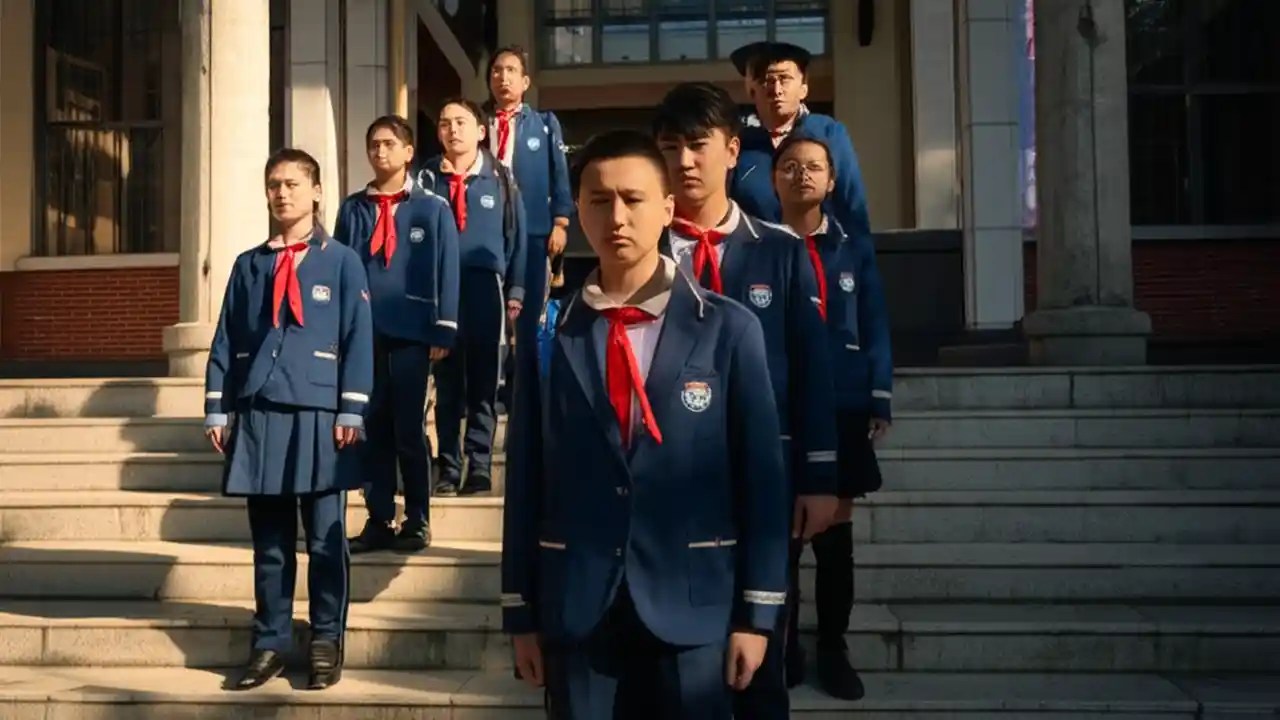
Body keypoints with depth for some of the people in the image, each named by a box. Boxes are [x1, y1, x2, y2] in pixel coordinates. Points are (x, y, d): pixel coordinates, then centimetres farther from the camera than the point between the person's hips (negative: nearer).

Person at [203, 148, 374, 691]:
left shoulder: (341, 262, 3)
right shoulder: (248, 265, 13)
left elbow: (358, 339, -1)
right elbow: (225, 341, 12)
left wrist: (350, 410, -8)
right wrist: (217, 409, 5)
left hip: (318, 415, -3)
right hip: (258, 416, 3)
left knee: (325, 539, 4)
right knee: (269, 540, 9)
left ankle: (326, 641, 15)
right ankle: (271, 641, 19)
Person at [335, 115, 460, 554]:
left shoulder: (432, 209, 2)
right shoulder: (352, 209, 10)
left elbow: (447, 273, 0)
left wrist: (444, 331, -6)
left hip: (411, 331, -3)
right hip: (362, 332, 3)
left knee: (408, 430, 2)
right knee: (373, 429, 6)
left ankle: (417, 522, 14)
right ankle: (379, 521, 15)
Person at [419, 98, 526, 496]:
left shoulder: (500, 178, 5)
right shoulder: (427, 178, 6)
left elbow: (516, 237, 6)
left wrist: (515, 291, 2)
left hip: (486, 289, -1)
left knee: (483, 384, 5)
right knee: (447, 385, 6)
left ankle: (480, 467, 12)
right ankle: (449, 467, 13)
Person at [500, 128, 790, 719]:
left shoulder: (729, 328, -1)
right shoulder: (547, 335, 2)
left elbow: (761, 475, -1)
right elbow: (526, 479, 4)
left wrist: (757, 611, -3)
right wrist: (521, 612, 4)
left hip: (693, 610, -1)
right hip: (576, 612, 1)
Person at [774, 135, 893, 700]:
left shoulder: (855, 249, 8)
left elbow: (875, 330, 7)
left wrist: (880, 402, 1)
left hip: (841, 406, 2)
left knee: (835, 531, 6)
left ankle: (833, 649, 18)